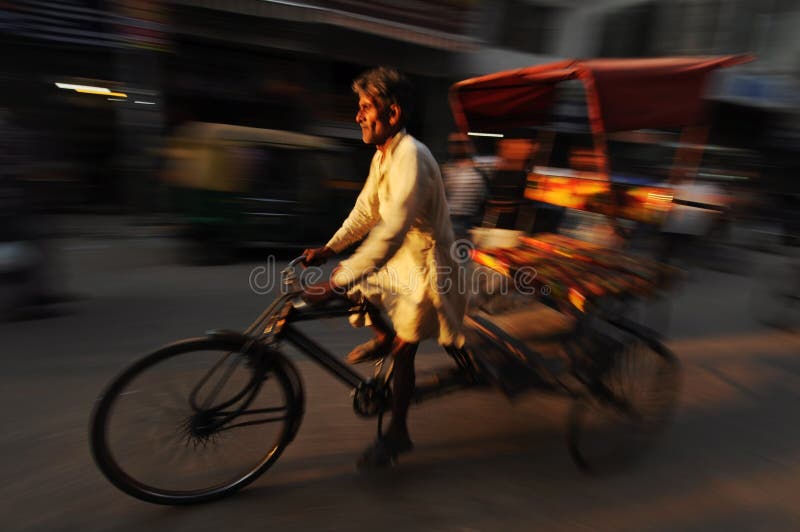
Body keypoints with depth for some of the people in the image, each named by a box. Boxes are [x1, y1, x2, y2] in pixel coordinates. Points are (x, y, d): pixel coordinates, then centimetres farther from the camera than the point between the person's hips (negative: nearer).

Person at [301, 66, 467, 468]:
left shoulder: (411, 158, -28)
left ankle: (396, 435, 22)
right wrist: (328, 250, 1)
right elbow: (365, 211, 9)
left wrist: (336, 285, -37)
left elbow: (390, 235, -36)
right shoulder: (383, 155, 2)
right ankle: (382, 337, 24)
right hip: (401, 254, 8)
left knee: (403, 350, 0)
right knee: (344, 275, 3)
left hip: (424, 263, -8)